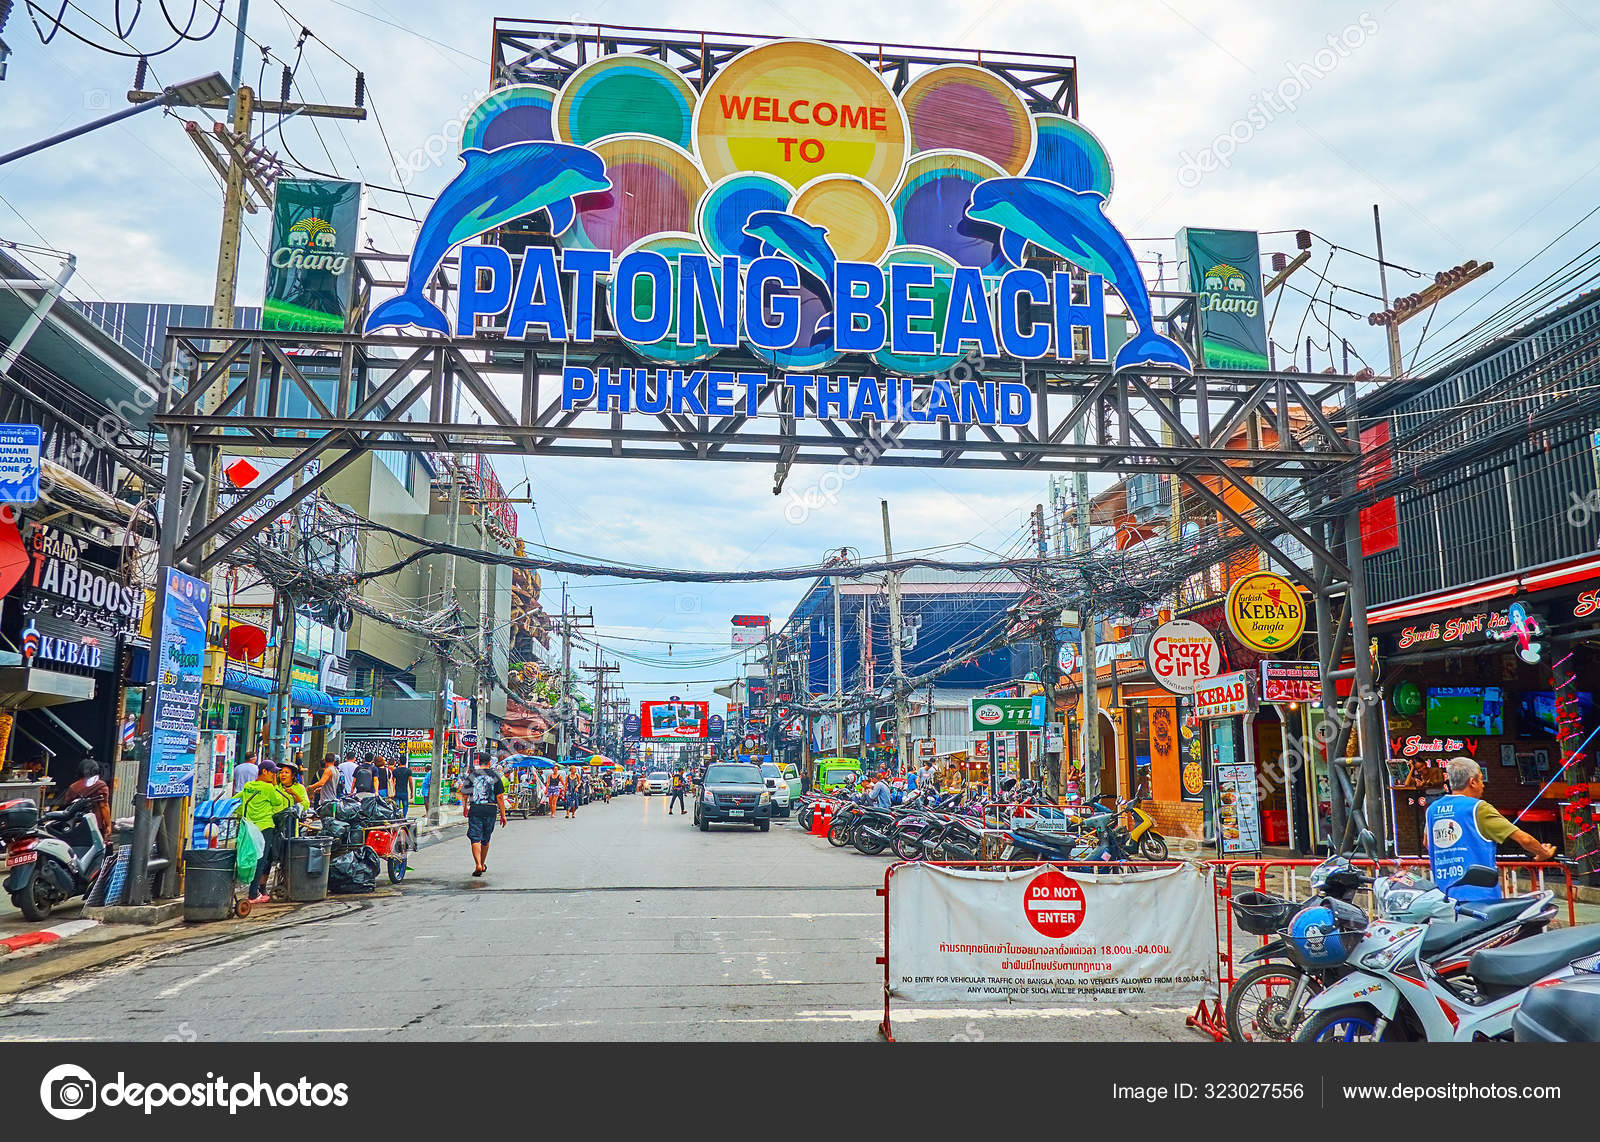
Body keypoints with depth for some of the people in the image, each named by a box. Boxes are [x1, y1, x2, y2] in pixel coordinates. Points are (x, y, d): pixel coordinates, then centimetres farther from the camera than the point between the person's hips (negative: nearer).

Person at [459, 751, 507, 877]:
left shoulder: (472, 775, 2)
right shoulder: (495, 776, 2)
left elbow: (464, 794, 8)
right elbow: (500, 797, -2)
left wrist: (465, 808, 26)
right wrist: (503, 814, 3)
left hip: (475, 809, -1)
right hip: (491, 809, 2)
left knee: (475, 838, -3)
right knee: (485, 839, 16)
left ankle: (478, 865, -19)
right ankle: (483, 865, 30)